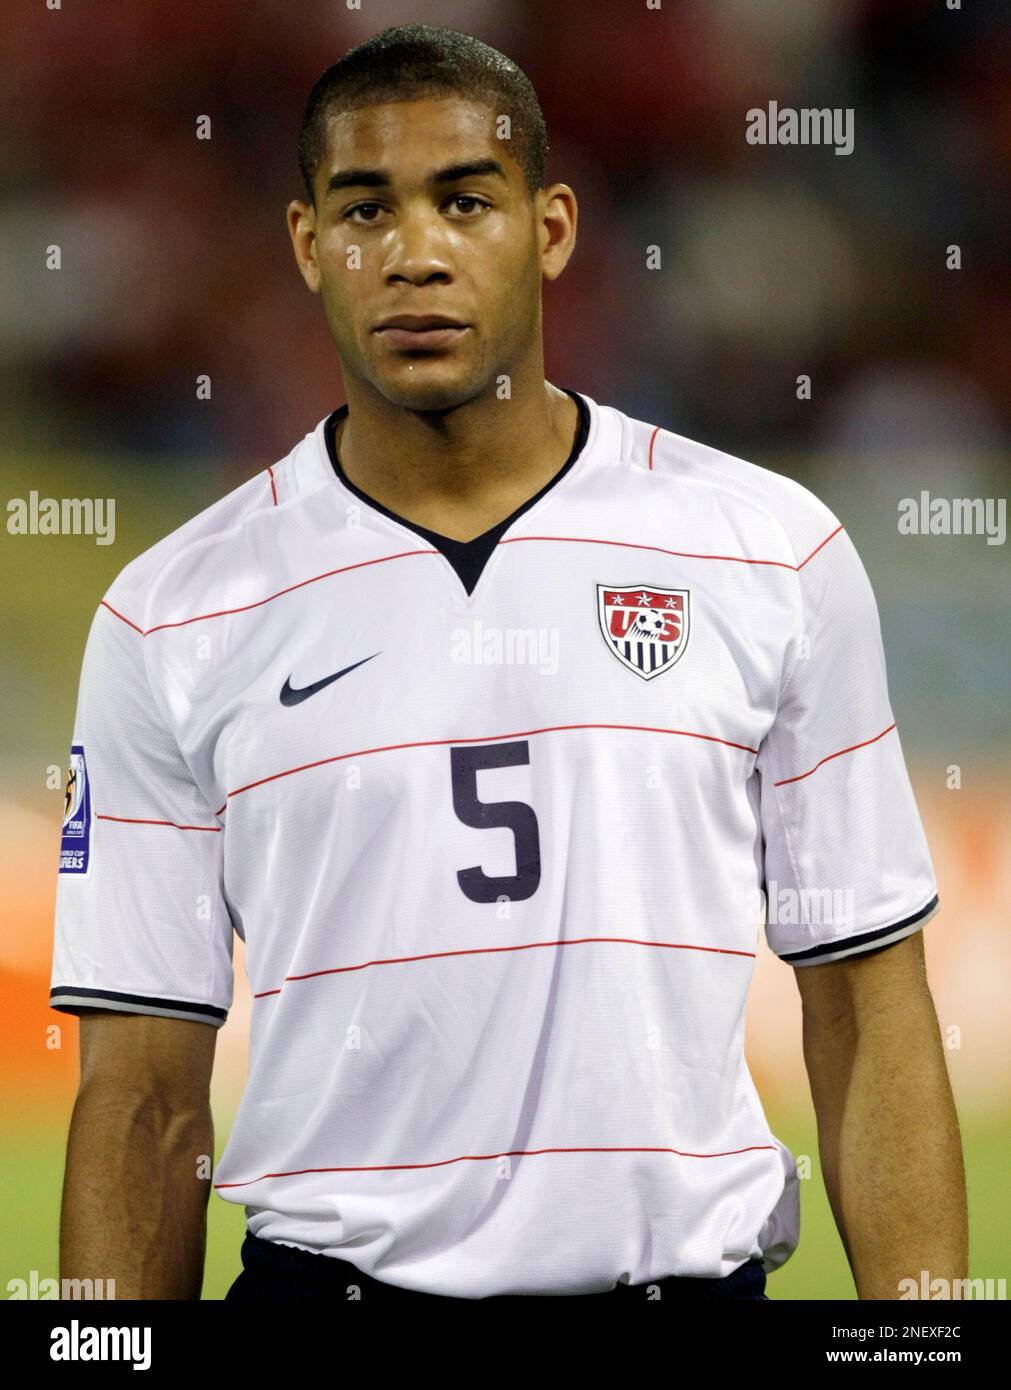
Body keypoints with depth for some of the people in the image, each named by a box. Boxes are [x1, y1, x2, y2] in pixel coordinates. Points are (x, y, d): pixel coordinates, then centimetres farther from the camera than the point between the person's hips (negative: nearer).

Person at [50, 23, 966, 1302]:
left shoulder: (774, 551, 1)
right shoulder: (171, 619, 0)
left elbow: (869, 1011, 1)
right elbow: (144, 1096, 0)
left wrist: (920, 1320, -6)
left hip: (688, 1260, 0)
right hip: (330, 1267, 0)